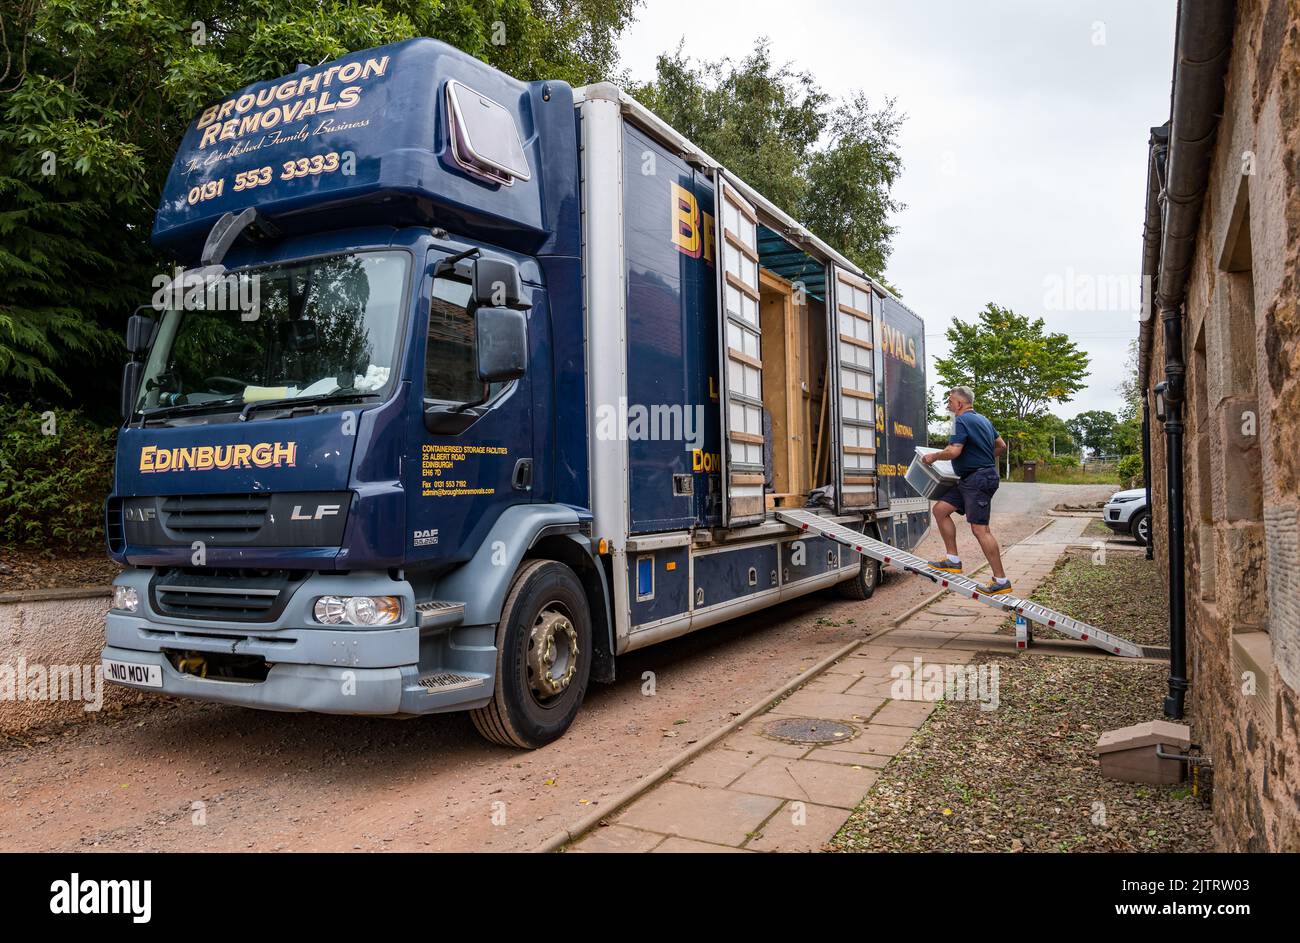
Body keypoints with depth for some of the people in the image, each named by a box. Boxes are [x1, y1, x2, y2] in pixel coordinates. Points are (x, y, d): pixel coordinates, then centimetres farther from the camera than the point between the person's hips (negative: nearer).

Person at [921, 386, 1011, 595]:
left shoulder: (962, 421, -12)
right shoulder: (982, 420, 19)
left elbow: (953, 451, -23)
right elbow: (1001, 446, 25)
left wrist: (933, 456, -6)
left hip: (977, 478, -11)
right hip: (969, 480, 11)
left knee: (980, 529, -10)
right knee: (940, 509, 9)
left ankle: (1001, 580, -6)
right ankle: (953, 560, 9)